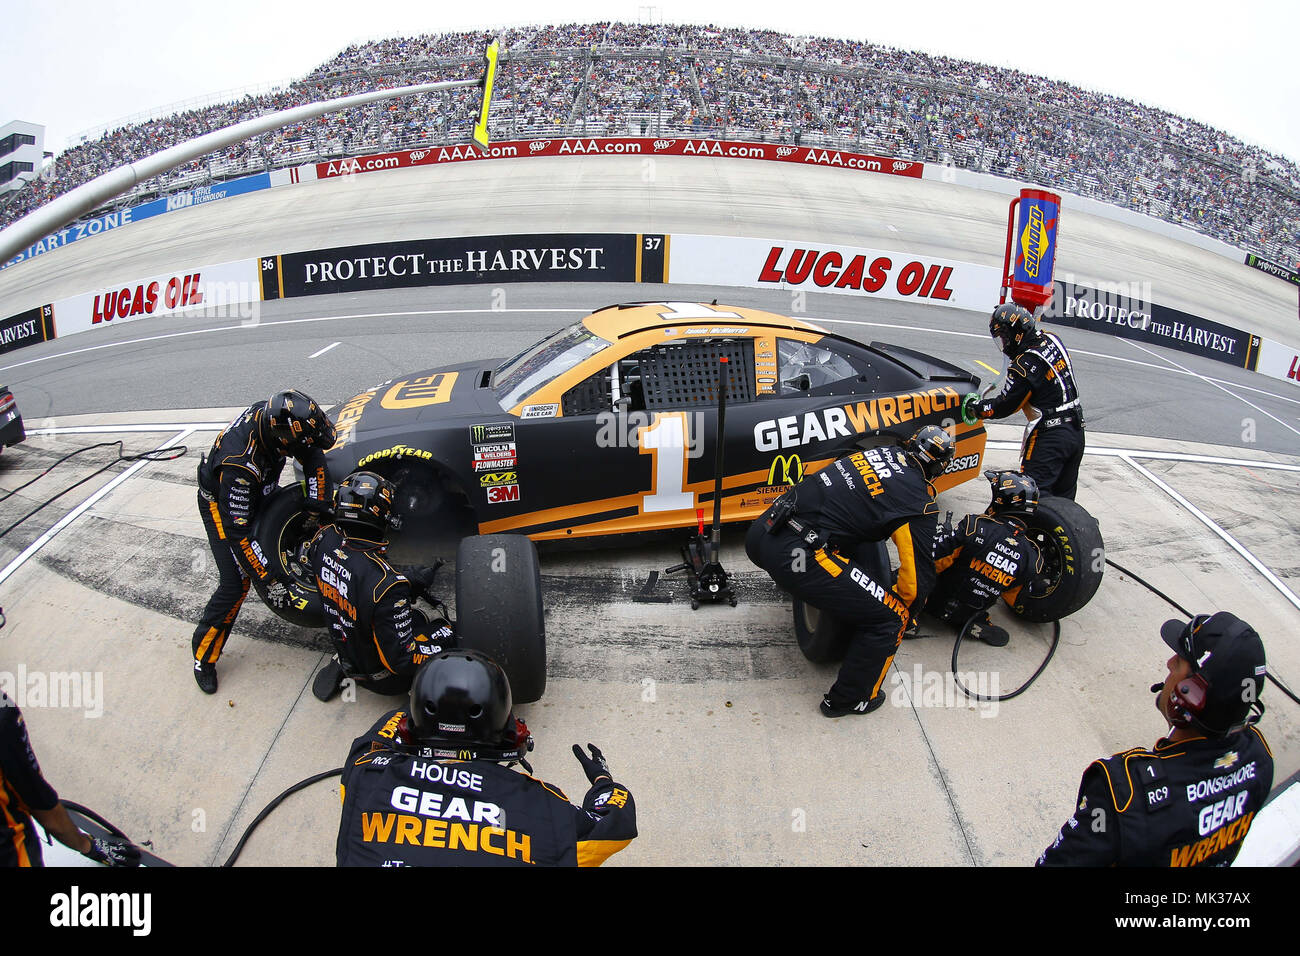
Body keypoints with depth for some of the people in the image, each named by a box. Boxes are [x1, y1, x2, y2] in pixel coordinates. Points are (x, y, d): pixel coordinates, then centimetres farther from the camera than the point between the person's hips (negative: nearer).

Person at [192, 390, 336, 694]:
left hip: (258, 493, 7)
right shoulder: (240, 465, -43)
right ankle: (204, 656, 6)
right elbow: (238, 532, -37)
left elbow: (313, 453, -9)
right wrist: (268, 581, -33)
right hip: (220, 502, -7)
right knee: (235, 584, -11)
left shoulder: (272, 415, -26)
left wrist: (318, 502, -13)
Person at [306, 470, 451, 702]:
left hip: (346, 651, 6)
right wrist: (446, 638, -15)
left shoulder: (324, 540, -15)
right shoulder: (387, 585, -36)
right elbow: (401, 661, -27)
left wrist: (407, 581, 6)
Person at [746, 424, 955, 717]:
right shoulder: (920, 504, -2)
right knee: (889, 619, 7)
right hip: (794, 556, -7)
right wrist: (908, 609, 27)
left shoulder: (882, 450, 16)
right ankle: (848, 699, 21)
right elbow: (919, 573, 5)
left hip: (760, 531, 8)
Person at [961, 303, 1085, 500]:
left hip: (1050, 436, -9)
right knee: (1064, 497, 16)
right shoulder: (1052, 340, 3)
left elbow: (1004, 406, -11)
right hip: (1077, 432, 9)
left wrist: (976, 409, 5)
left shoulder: (1025, 364, -20)